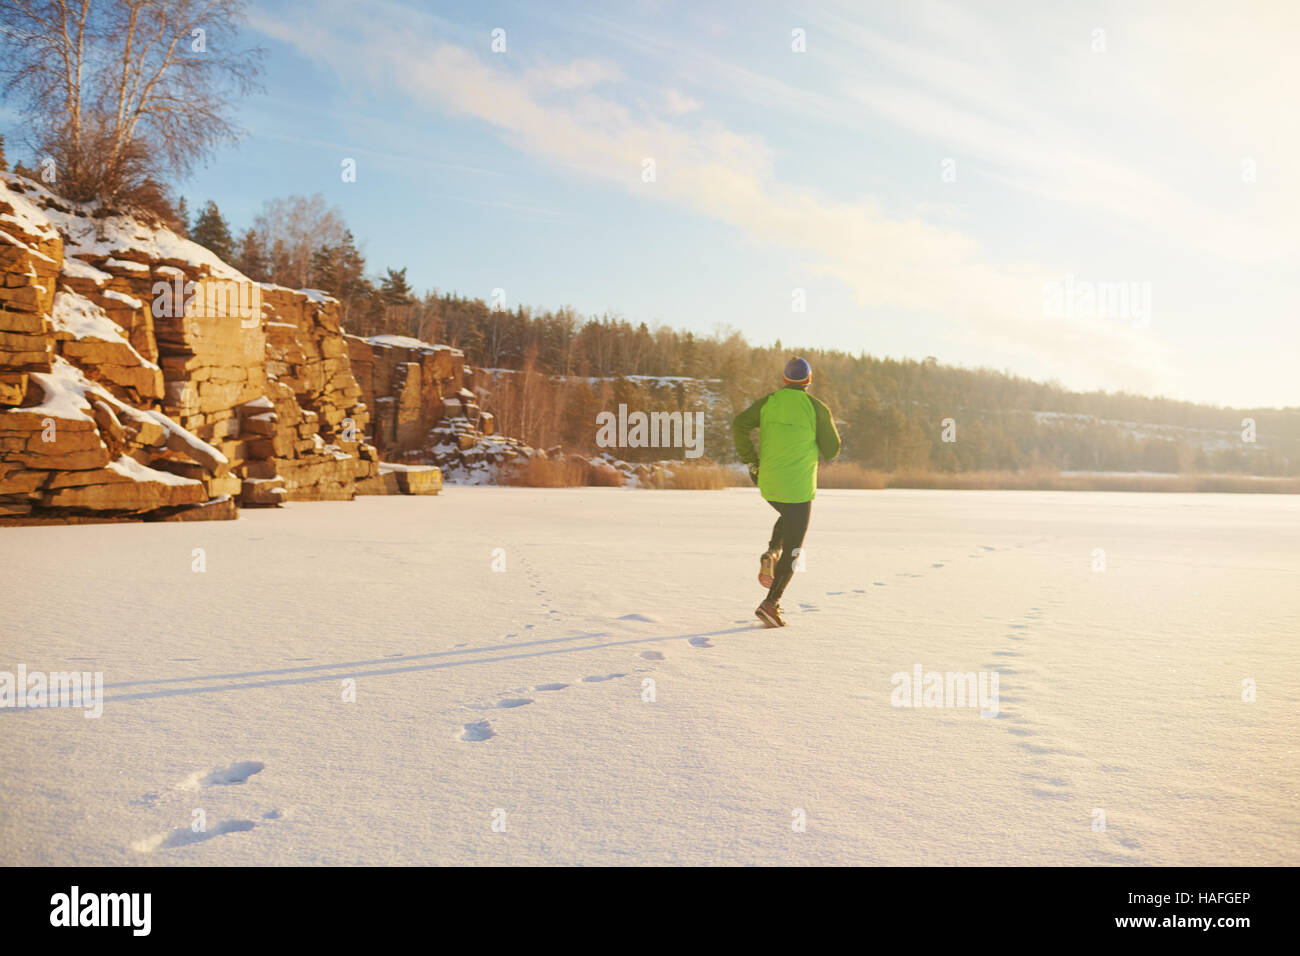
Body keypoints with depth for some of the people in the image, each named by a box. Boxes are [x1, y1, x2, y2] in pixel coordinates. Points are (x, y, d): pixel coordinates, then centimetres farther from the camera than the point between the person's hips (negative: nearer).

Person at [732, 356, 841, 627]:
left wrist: (752, 463, 1)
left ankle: (771, 554, 8)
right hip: (799, 487, -4)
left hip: (768, 483, 4)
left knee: (788, 518, 34)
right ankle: (771, 603, -6)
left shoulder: (767, 402, 5)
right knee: (793, 549, 3)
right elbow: (831, 450, 0)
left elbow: (739, 426, -8)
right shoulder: (817, 407, -4)